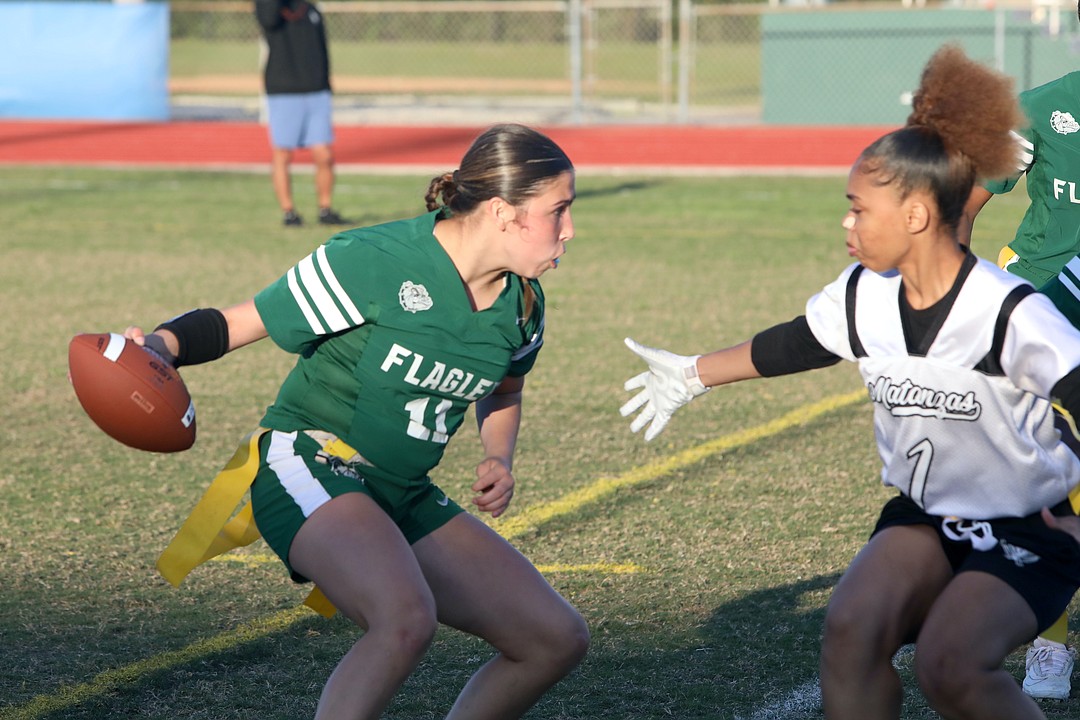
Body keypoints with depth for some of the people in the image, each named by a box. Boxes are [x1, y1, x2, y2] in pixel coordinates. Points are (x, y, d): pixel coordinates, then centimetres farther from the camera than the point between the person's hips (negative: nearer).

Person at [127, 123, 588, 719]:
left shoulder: (521, 305, 3)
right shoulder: (374, 262, -18)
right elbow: (239, 323, -12)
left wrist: (499, 459, 5)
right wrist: (163, 347, -31)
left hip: (402, 496, 8)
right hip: (309, 466, -8)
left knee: (556, 639, 2)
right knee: (406, 618, -37)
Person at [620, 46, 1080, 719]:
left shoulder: (1011, 315, -24)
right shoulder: (863, 296, -4)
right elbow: (794, 345, 15)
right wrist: (692, 374, 27)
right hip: (923, 518, 6)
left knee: (949, 665, -28)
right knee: (851, 627, -22)